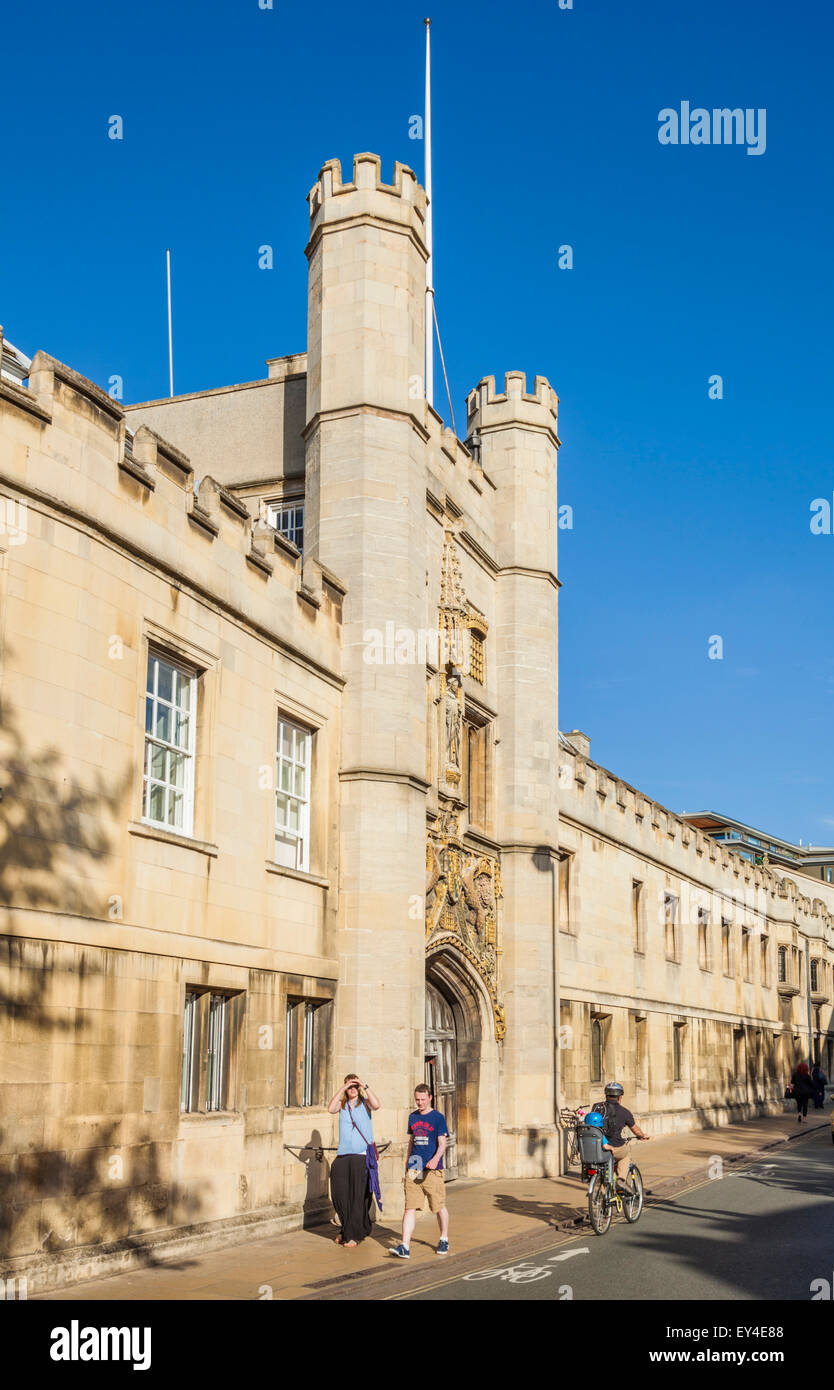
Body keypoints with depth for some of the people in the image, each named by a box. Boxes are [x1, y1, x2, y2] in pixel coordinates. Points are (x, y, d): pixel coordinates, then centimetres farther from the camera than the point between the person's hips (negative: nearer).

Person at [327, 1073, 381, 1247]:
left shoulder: (365, 1103, 5)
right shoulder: (342, 1104, 11)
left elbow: (376, 1105, -16)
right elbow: (331, 1109, -9)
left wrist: (366, 1086, -14)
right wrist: (342, 1089, -10)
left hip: (362, 1155, -3)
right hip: (343, 1155, 3)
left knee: (359, 1196, -3)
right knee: (339, 1193, 3)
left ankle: (355, 1234, 5)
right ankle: (345, 1228, 24)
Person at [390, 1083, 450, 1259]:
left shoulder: (438, 1118, -3)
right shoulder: (412, 1117, 12)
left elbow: (442, 1143, -10)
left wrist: (435, 1159, -28)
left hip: (432, 1170, -4)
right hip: (414, 1170, 4)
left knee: (439, 1207, 7)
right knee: (410, 1208, -5)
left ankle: (444, 1240, 29)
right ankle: (405, 1247, -9)